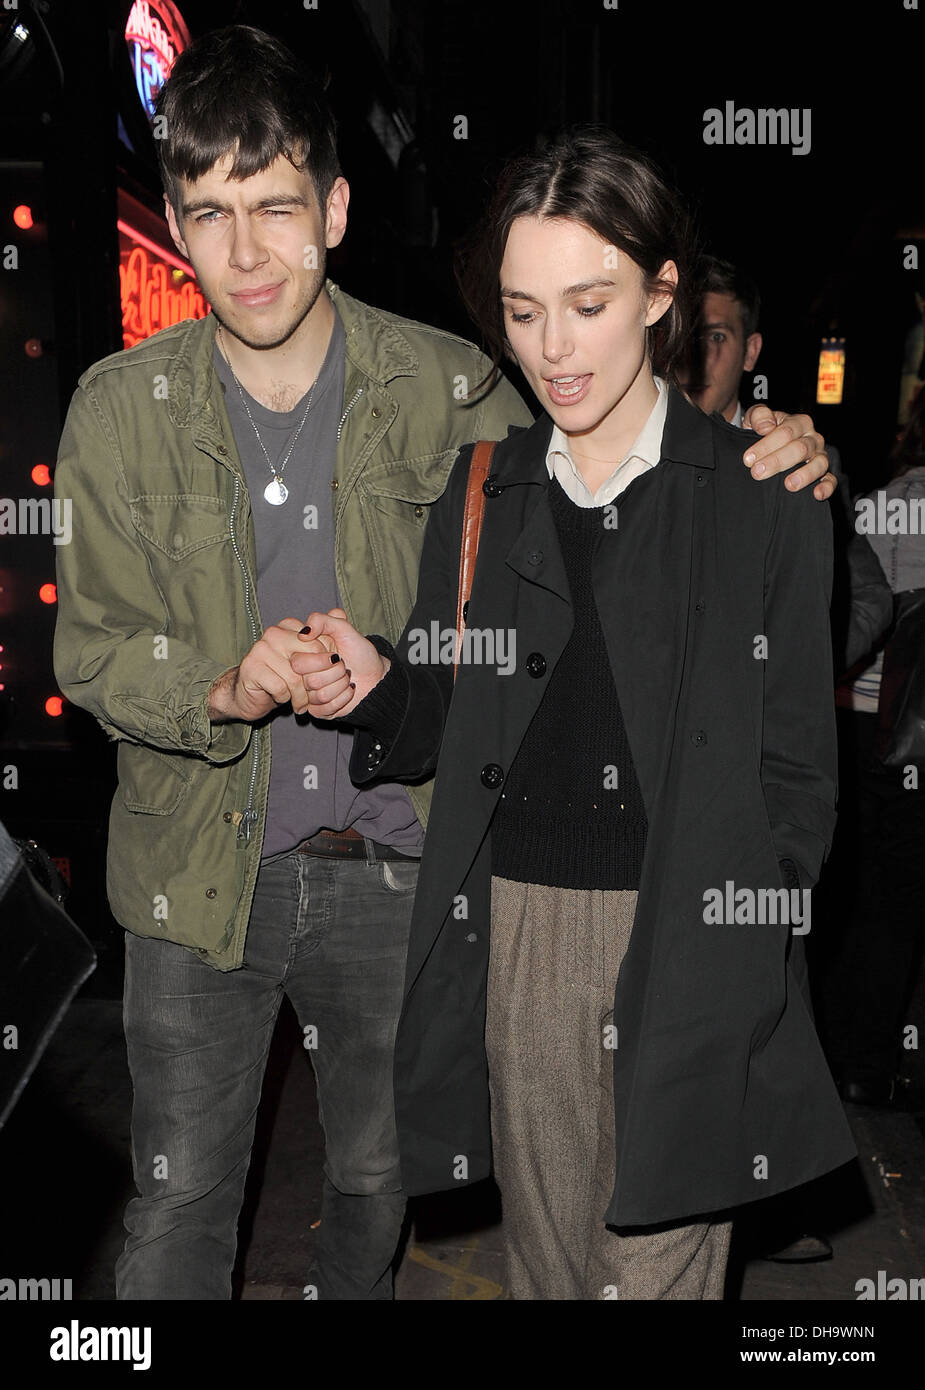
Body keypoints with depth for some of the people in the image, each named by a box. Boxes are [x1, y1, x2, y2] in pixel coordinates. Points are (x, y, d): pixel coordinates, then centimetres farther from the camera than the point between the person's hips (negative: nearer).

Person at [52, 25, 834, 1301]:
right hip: (201, 864, 0)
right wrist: (224, 690, -25)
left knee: (378, 1172, 21)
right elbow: (91, 651, -5)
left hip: (395, 861, 1)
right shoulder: (119, 408, -7)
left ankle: (353, 1290, 51)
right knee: (179, 1195, 13)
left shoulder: (448, 389, -9)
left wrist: (765, 467, -17)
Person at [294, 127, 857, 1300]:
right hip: (515, 931, 3)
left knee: (656, 1264, 6)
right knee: (544, 1257, 16)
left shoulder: (760, 494, -3)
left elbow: (797, 766, -1)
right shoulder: (481, 492, 8)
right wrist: (373, 686, -8)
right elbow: (445, 724, 12)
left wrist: (742, 961, -7)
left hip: (685, 944, -3)